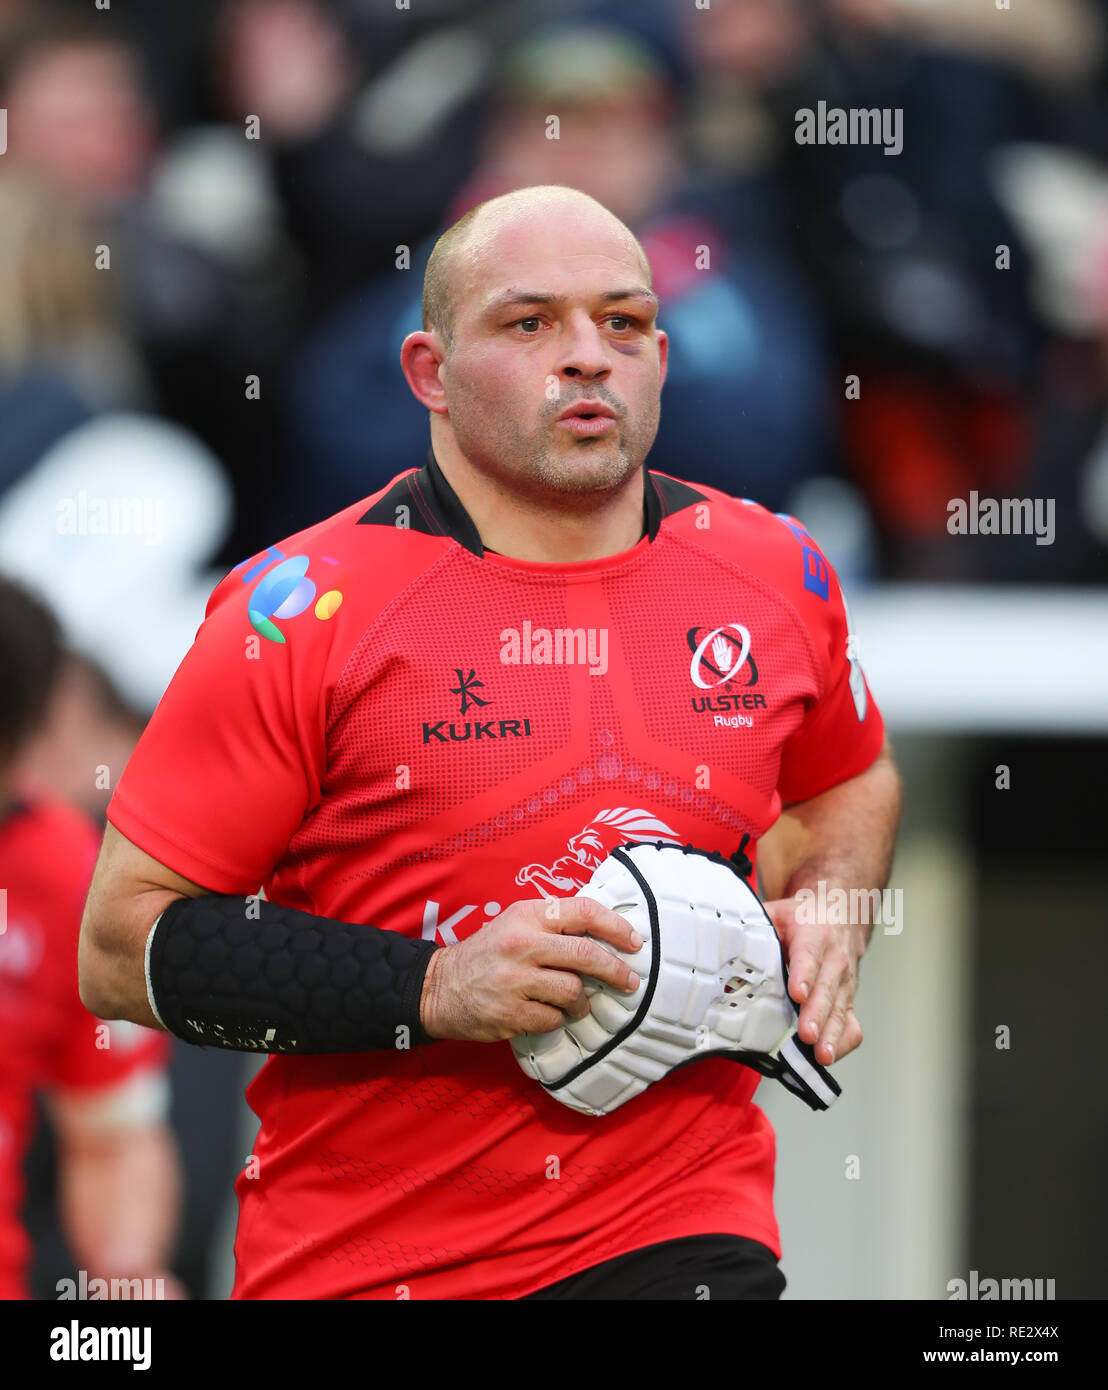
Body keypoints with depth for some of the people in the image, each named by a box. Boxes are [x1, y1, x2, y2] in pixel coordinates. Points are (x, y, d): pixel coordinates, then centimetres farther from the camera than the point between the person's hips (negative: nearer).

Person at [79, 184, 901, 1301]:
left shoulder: (774, 576, 5)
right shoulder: (304, 611, -8)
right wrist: (433, 990, -18)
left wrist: (822, 920, 6)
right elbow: (122, 944, -8)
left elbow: (848, 781, 28)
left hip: (680, 1234, 2)